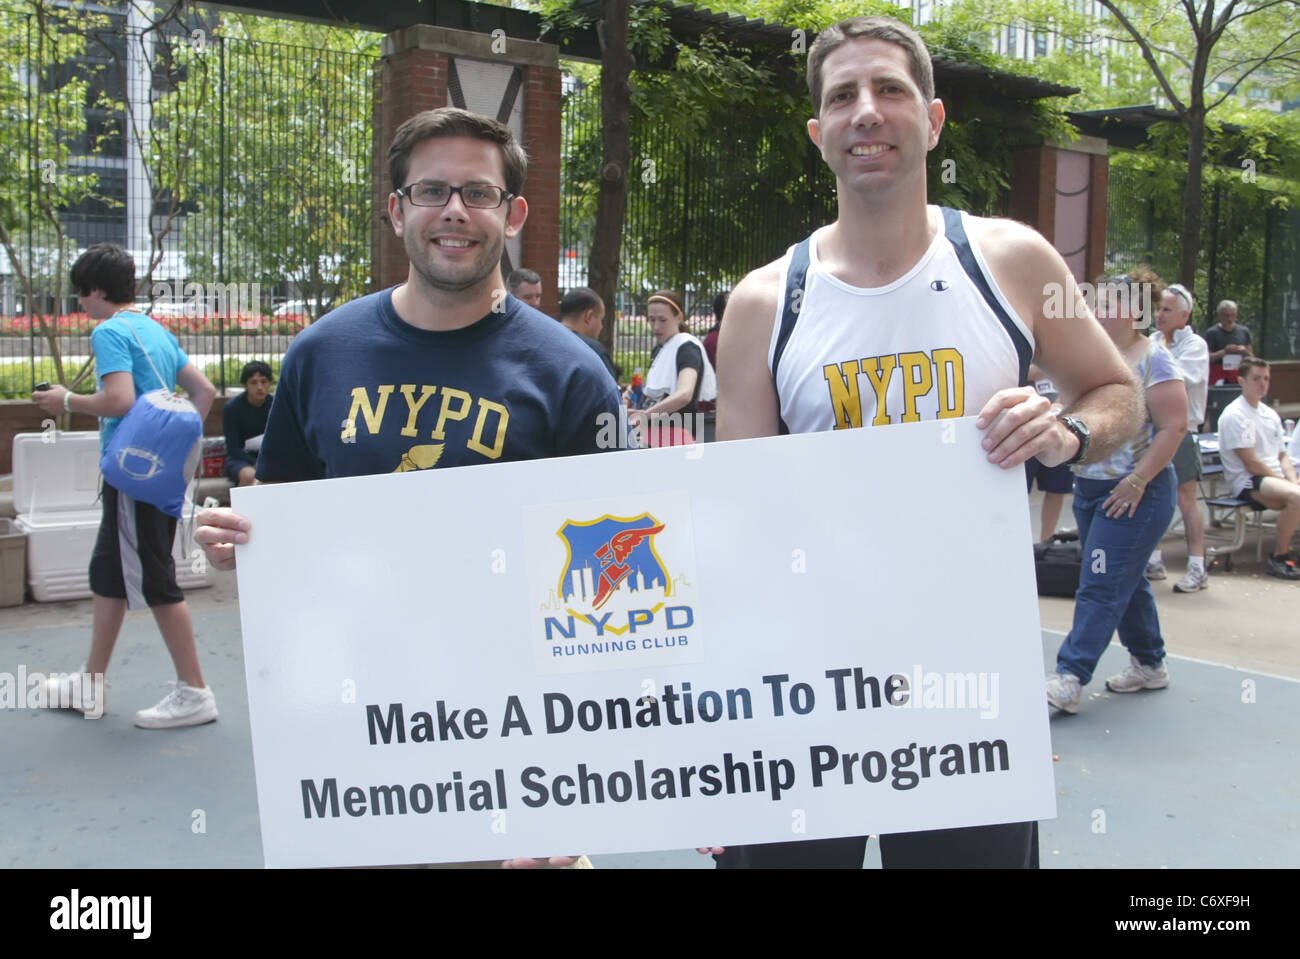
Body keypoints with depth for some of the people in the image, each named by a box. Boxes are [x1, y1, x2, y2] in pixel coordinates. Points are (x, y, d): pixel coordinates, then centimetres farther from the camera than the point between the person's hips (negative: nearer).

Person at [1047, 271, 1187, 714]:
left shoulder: (1153, 358, -10)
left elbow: (1174, 427, -15)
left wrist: (1136, 482, -19)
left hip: (1134, 493, -7)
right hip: (1089, 487, 8)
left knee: (1101, 585, -10)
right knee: (1126, 580, 16)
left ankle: (1070, 678, -12)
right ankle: (1150, 664, 29)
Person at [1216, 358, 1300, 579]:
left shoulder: (1270, 414, 16)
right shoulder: (1234, 415, -10)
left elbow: (1282, 455, 17)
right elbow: (1251, 463, -14)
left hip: (1275, 477, 8)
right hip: (1248, 482, -8)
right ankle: (1279, 558, -18)